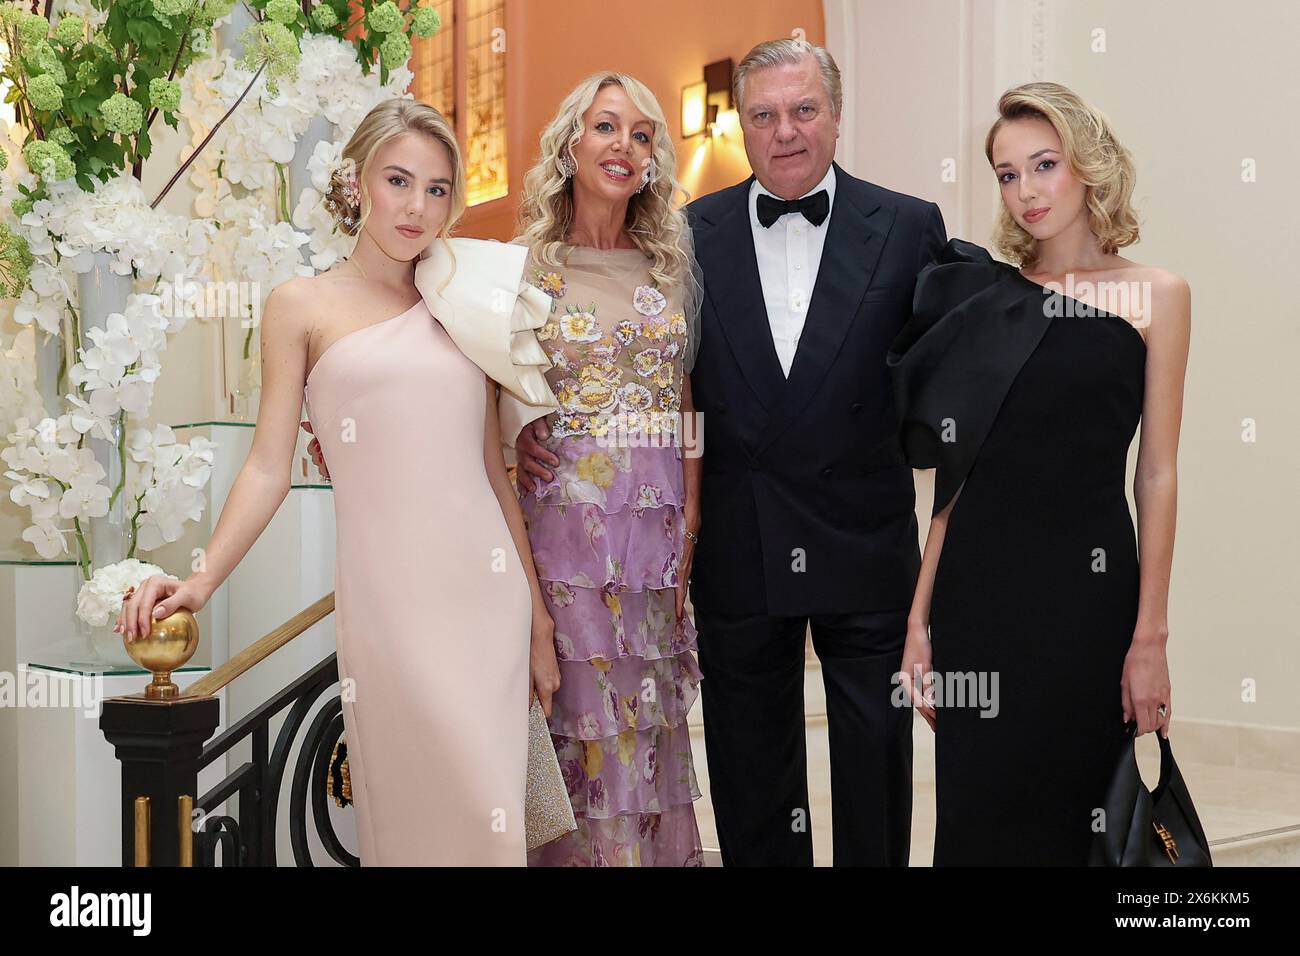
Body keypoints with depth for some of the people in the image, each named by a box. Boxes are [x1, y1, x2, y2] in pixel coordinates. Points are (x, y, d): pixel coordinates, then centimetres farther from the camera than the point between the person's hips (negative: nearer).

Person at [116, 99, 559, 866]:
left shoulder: (465, 301, 14)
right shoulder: (304, 306, 5)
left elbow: (493, 468, 15)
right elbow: (270, 466, 0)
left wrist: (537, 605, 13)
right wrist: (202, 580, -13)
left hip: (490, 586, 3)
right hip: (387, 595, -3)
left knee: (491, 808, 4)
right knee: (411, 808, 0)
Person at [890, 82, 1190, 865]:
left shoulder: (1155, 294, 0)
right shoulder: (988, 296, 6)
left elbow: (1157, 473, -2)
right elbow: (957, 470, 6)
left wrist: (1151, 636, -7)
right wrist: (921, 616, 2)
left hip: (1088, 580, -2)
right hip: (979, 578, 2)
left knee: (1072, 803, 7)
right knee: (976, 806, 8)